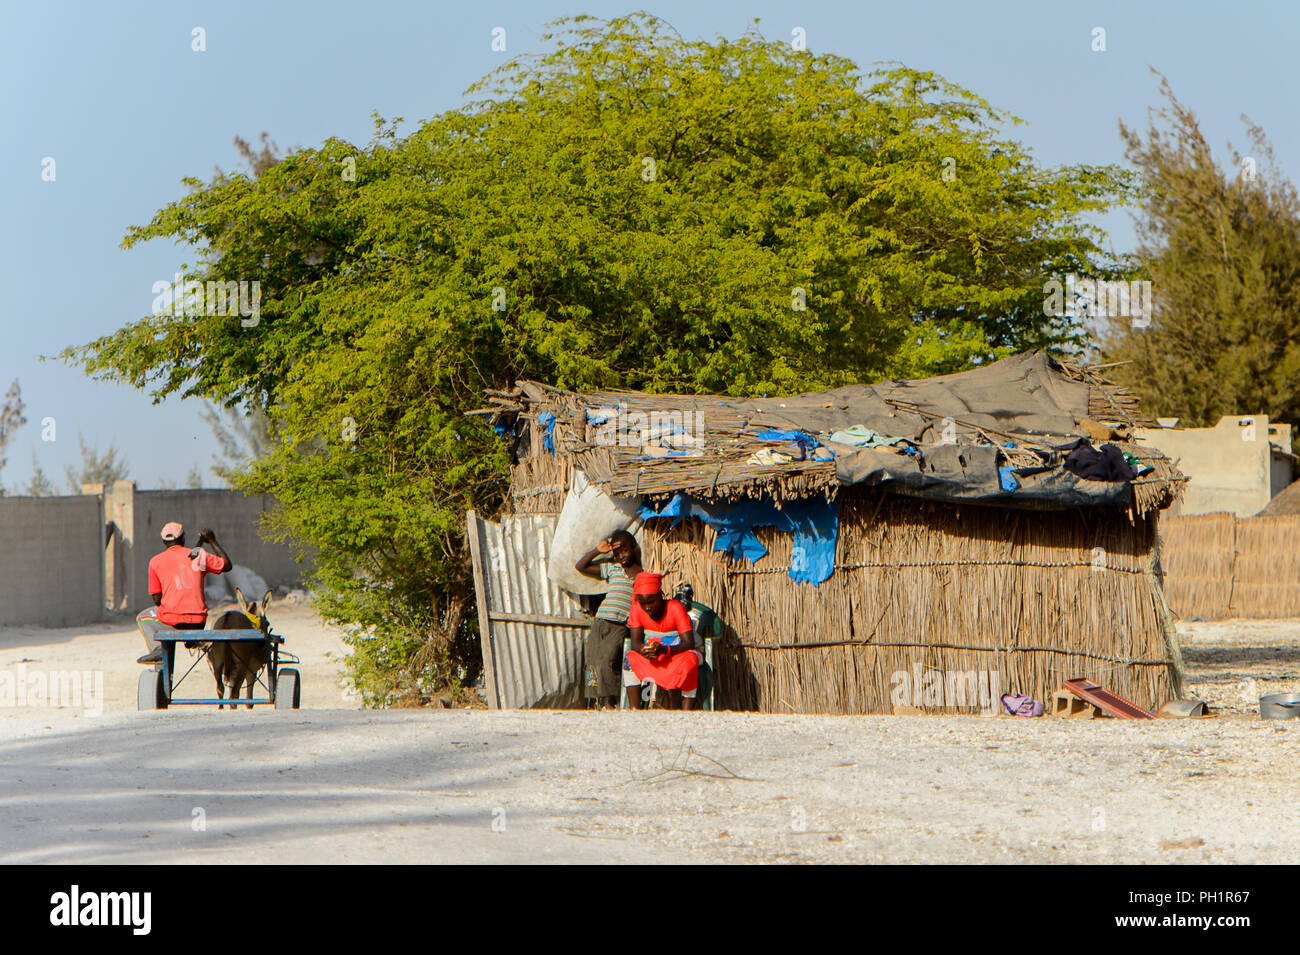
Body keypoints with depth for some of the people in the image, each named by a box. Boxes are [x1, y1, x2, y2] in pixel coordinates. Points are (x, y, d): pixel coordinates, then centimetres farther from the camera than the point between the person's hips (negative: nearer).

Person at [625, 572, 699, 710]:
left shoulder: (675, 608, -22)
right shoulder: (637, 609, -11)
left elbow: (689, 643, -26)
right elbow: (635, 642, -12)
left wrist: (665, 650, -43)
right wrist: (642, 649, -37)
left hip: (679, 653, -3)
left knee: (690, 660, -37)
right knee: (630, 658, -24)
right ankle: (634, 710, -28)